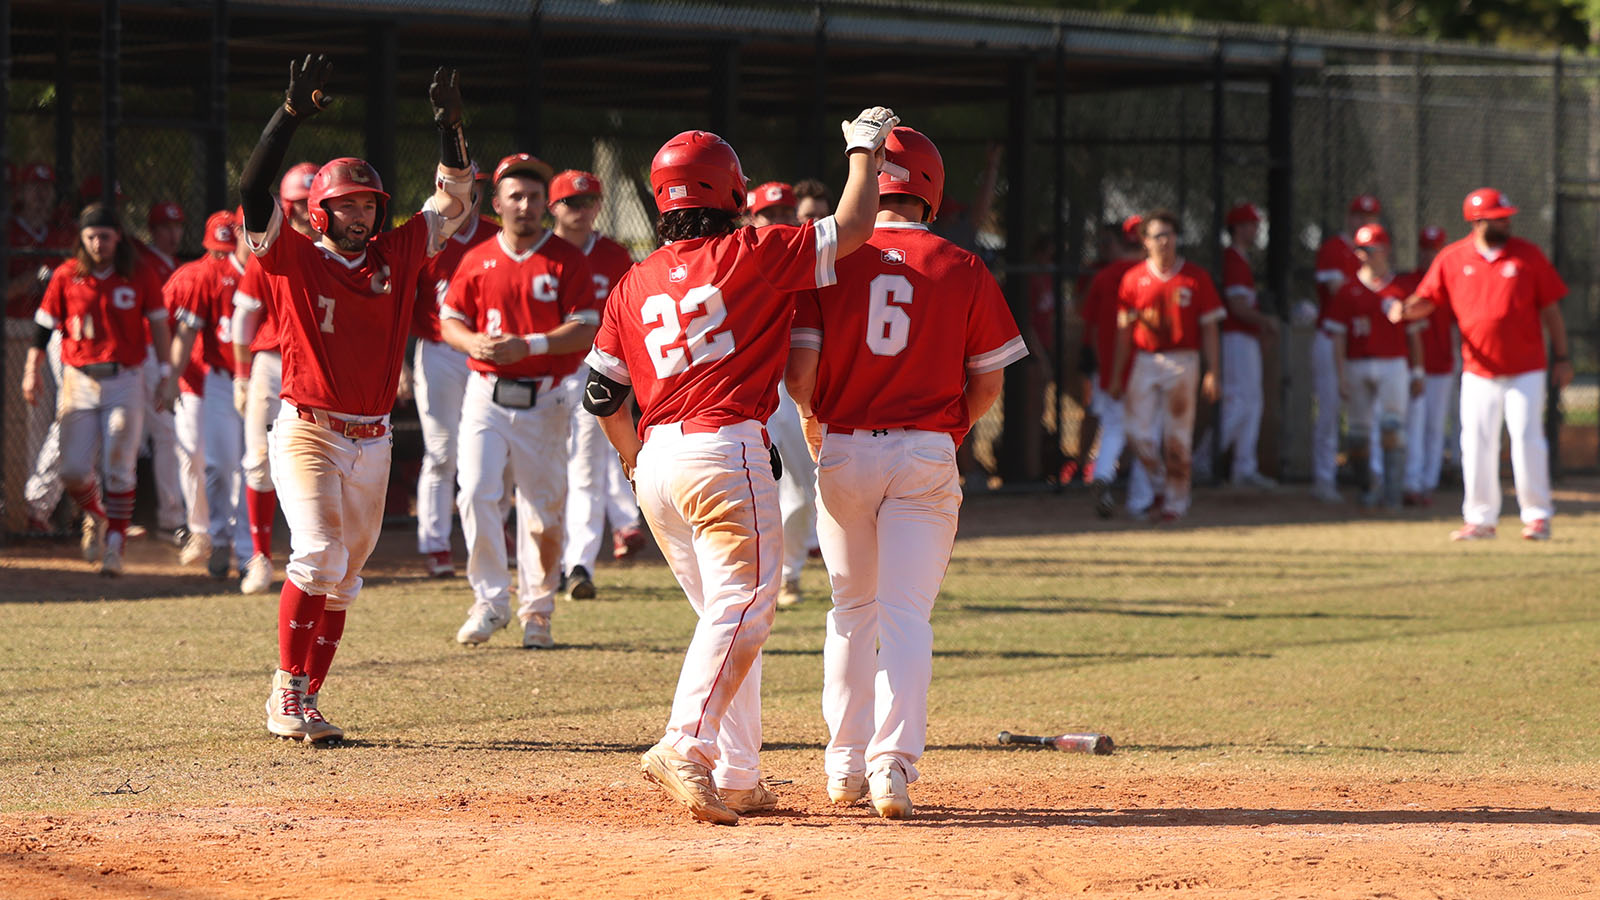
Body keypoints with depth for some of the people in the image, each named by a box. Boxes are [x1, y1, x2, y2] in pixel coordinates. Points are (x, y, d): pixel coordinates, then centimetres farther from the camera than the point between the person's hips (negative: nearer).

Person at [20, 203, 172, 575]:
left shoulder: (140, 277, 0)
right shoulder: (66, 276, 2)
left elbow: (159, 326, 6)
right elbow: (44, 324, 6)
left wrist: (166, 375, 2)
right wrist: (32, 370, -1)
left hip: (124, 380, -1)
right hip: (79, 381, 1)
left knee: (119, 469, -6)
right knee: (74, 470, -2)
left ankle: (114, 543, 3)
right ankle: (95, 516, 29)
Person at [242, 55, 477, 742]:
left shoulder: (397, 257, 8)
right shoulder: (296, 260, -3)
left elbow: (452, 201, 13)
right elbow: (253, 190, -16)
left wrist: (450, 123, 1)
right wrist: (292, 113, -24)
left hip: (373, 442, 5)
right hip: (308, 433, -5)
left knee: (344, 578, 7)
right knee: (320, 557, -20)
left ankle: (307, 703, 14)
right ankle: (286, 694, -13)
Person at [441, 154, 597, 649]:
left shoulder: (567, 260, -1)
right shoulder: (477, 260, 7)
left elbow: (587, 329, -7)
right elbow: (449, 320, 10)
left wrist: (530, 344, -21)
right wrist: (474, 342, -13)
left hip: (544, 399, -1)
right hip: (487, 395, 1)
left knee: (544, 508, 2)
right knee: (476, 494, -11)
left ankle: (537, 611, 15)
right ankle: (490, 602, 1)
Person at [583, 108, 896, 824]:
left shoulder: (633, 286, 13)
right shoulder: (749, 255, -3)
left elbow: (601, 395, 15)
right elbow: (852, 227, 1)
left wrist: (636, 463, 29)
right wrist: (864, 149, 17)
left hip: (657, 460, 7)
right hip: (725, 450, -7)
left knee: (727, 616, 15)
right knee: (743, 608, -12)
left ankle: (736, 777, 12)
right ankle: (685, 745, -30)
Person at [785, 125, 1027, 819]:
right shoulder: (964, 271, -1)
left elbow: (800, 370, -7)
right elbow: (989, 379, 2)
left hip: (843, 450, 1)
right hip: (927, 458, -1)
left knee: (851, 609, 17)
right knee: (906, 613, -3)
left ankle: (846, 763, 20)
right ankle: (893, 761, -18)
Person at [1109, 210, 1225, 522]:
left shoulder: (1196, 277, 1)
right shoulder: (1133, 279, 6)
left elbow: (1209, 328, 2)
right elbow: (1124, 330, 10)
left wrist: (1212, 372, -3)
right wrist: (1117, 374, 7)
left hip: (1182, 362, -2)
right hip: (1144, 362, 2)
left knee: (1177, 437, -2)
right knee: (1140, 434, -1)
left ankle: (1176, 500, 10)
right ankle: (1161, 486, 23)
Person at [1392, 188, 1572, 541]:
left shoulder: (1527, 255, 0)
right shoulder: (1451, 259, 2)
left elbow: (1550, 309, 3)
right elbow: (1428, 299, 5)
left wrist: (1562, 357, 1)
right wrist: (1405, 309, -18)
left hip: (1525, 370, -2)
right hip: (1478, 371, 2)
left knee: (1527, 439, -5)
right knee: (1477, 443, 2)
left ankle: (1537, 515, 6)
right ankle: (1480, 518, 11)